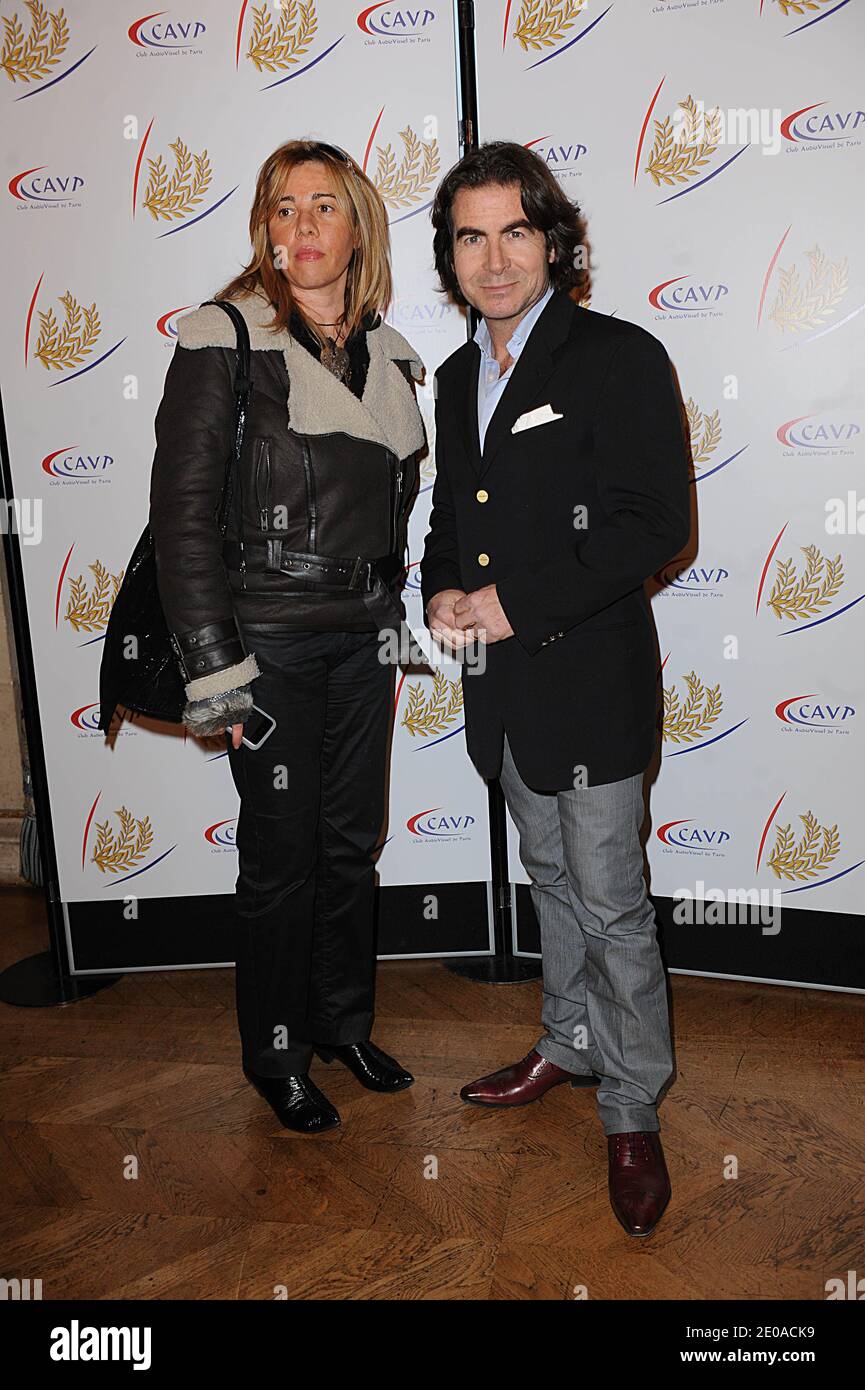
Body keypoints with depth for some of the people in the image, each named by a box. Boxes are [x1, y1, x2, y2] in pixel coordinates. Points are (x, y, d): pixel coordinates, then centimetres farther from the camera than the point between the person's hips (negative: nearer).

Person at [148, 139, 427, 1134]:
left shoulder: (386, 353, 9)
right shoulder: (222, 341, -8)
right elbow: (182, 511, -13)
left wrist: (391, 611, 15)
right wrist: (213, 670, -16)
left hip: (364, 638, 6)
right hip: (270, 638, -5)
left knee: (353, 840, 14)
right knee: (282, 854, 5)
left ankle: (345, 1021, 35)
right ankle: (277, 1054, 27)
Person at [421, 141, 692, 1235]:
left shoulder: (621, 358, -9)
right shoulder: (457, 377, 13)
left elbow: (655, 524, -16)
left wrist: (515, 602, -19)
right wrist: (442, 593, -2)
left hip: (589, 680, -7)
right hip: (501, 683, 7)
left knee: (611, 906, 1)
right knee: (550, 877, 20)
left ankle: (632, 1112, 20)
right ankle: (572, 1043, 40)